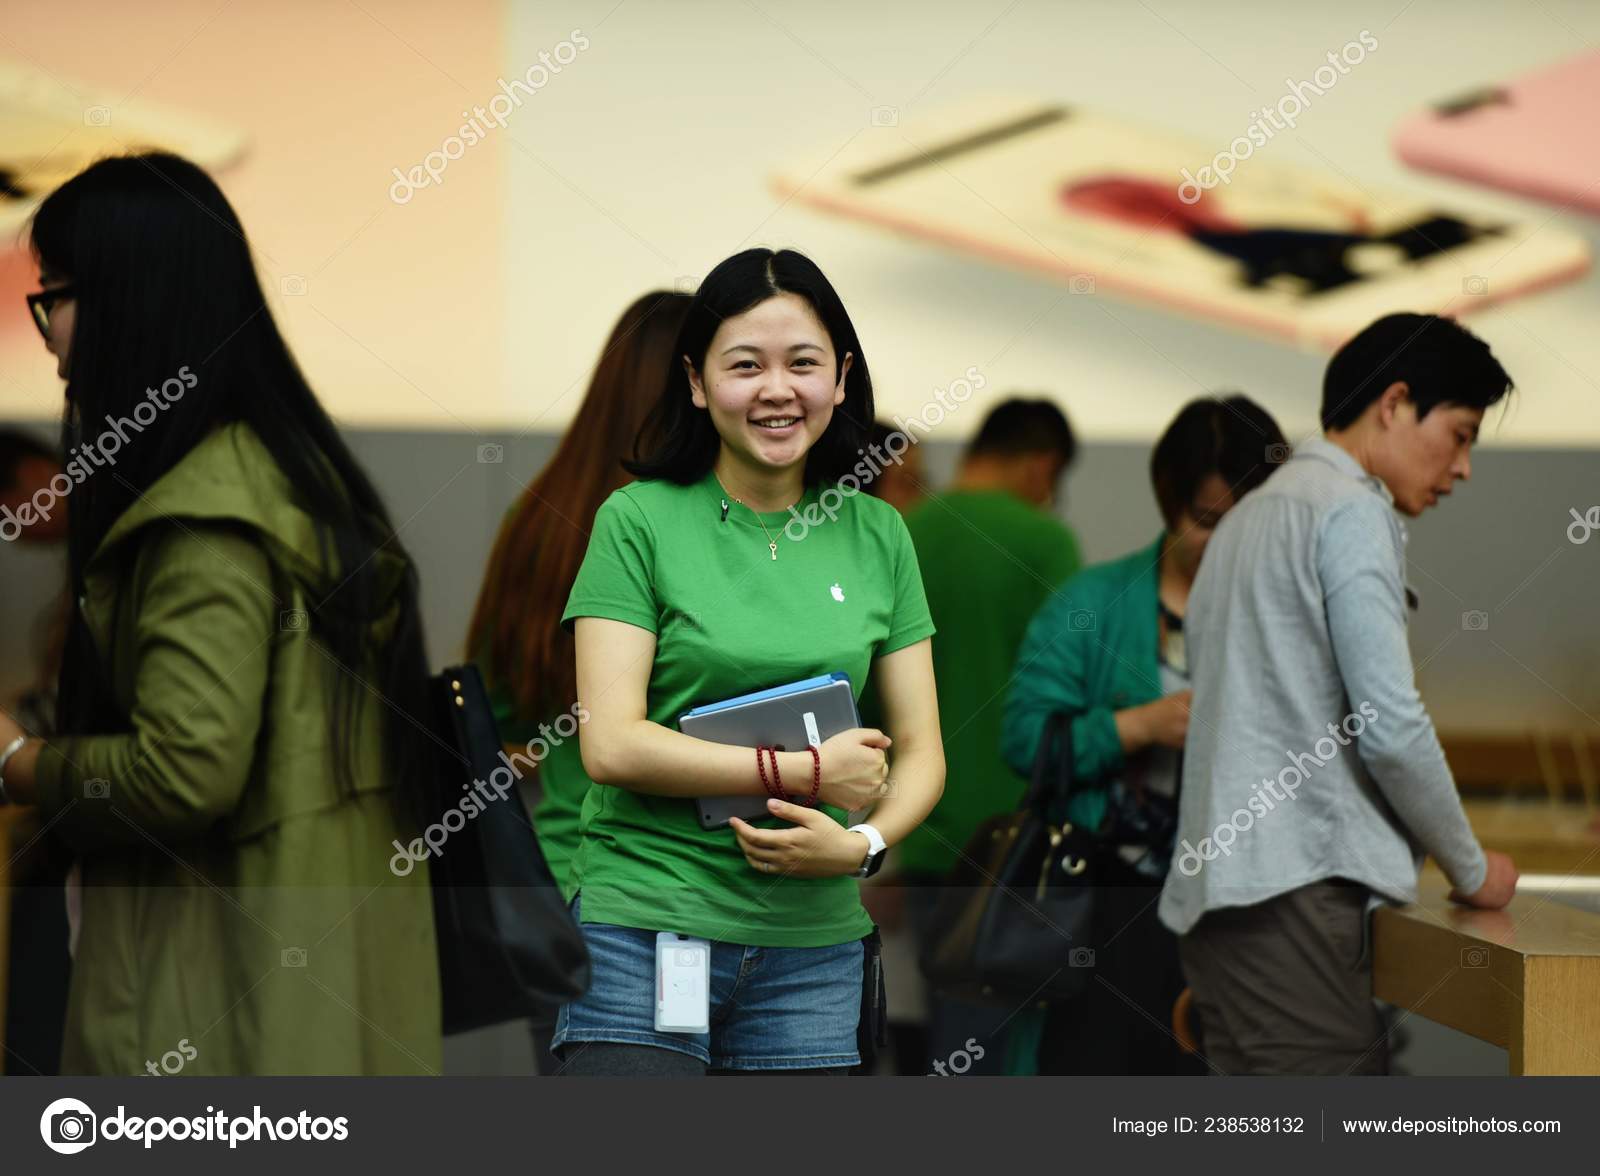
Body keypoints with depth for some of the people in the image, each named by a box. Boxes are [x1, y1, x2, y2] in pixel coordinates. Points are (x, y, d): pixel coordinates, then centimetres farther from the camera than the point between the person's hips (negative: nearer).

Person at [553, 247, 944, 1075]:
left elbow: (920, 751, 11)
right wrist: (808, 771, -12)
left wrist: (862, 844, -10)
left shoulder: (876, 536, 9)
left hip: (813, 943, 4)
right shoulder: (639, 521, -3)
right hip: (644, 923, -4)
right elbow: (610, 744, -10)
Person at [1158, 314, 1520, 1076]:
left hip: (1223, 896, 10)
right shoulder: (1351, 510, -5)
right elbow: (1390, 727, -11)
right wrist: (1472, 869, 2)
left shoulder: (1258, 512, 24)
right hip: (1293, 894, -10)